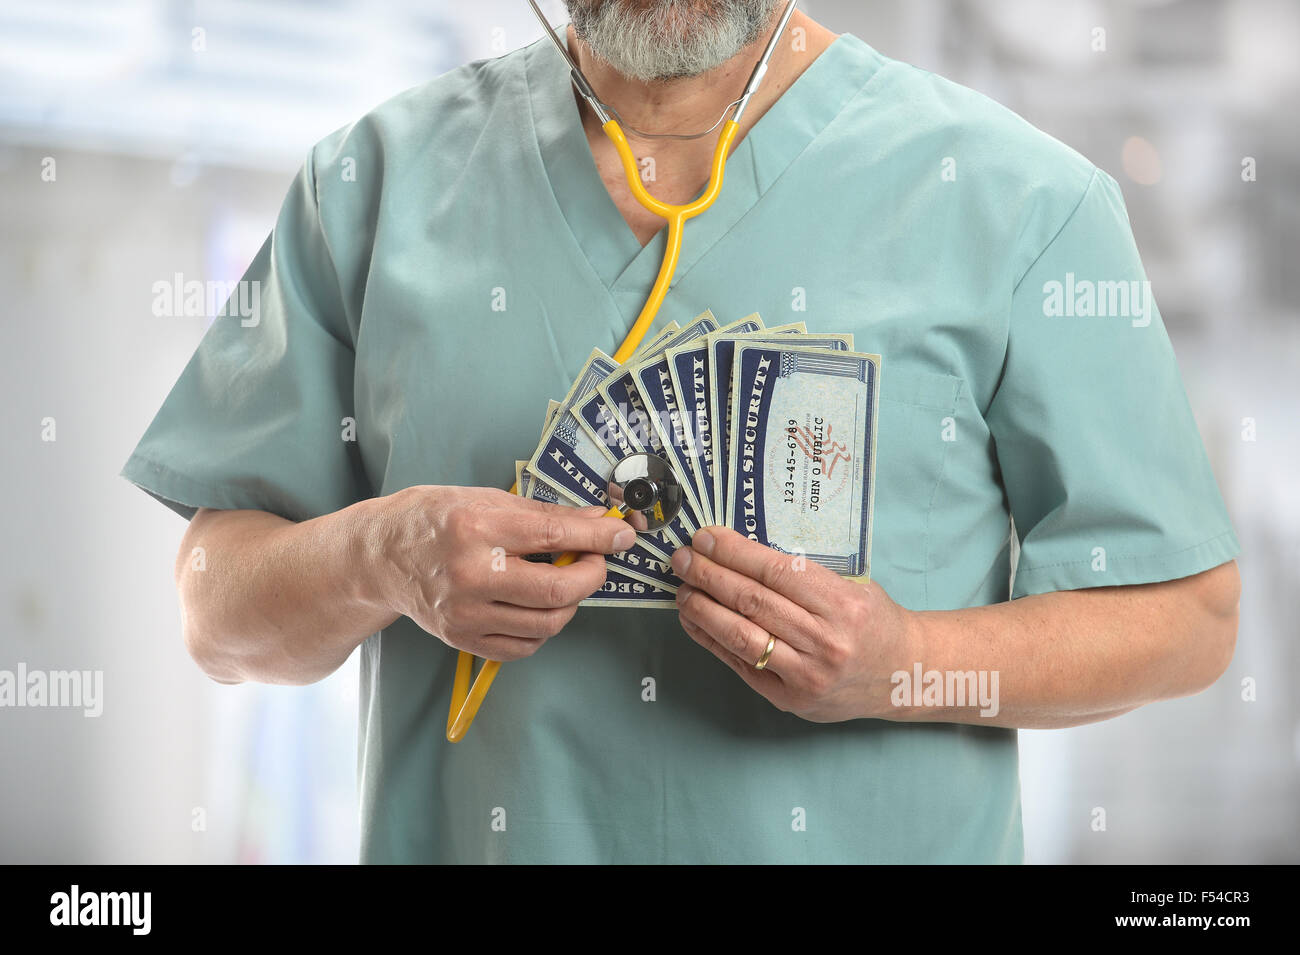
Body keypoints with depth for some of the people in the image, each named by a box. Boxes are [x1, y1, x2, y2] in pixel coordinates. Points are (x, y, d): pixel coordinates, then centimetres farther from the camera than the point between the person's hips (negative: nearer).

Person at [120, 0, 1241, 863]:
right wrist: (378, 558, -18)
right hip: (463, 832, 2)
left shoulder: (1019, 201, -4)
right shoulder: (380, 178, 3)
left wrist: (902, 662, -19)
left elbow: (1189, 613, -3)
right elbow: (221, 616, 3)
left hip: (860, 837, -1)